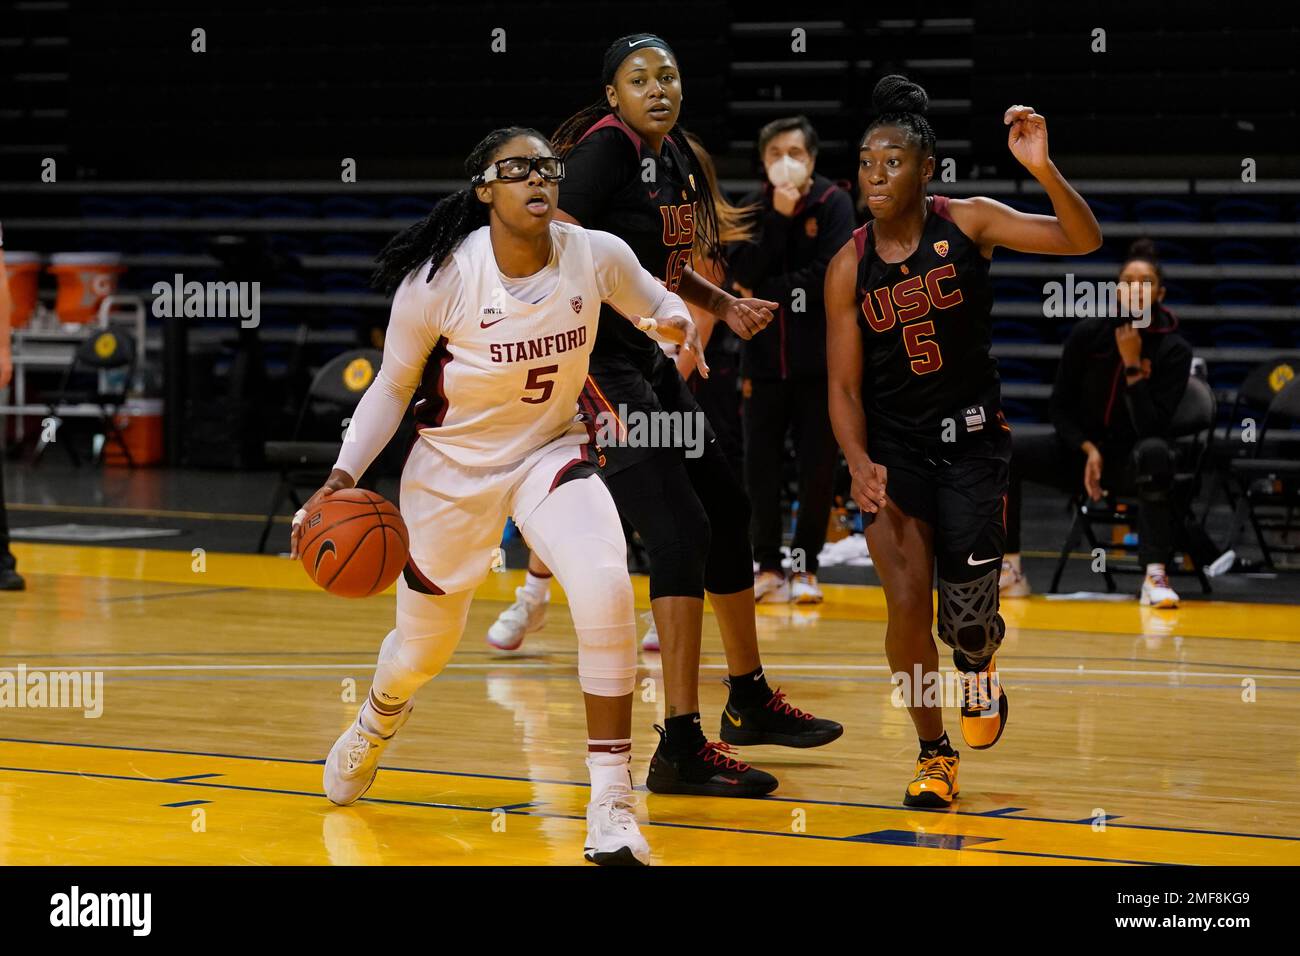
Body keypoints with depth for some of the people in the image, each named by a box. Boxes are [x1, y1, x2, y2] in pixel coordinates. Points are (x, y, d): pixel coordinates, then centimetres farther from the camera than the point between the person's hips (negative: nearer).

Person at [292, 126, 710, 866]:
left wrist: (678, 323, -18)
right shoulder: (439, 278, -21)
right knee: (424, 646, 15)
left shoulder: (597, 256, -15)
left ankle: (612, 804, -19)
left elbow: (656, 306, 6)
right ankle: (374, 726, 56)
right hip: (454, 466, -1)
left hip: (553, 451, 1)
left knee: (607, 590, -28)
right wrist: (343, 479, -18)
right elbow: (393, 387, -7)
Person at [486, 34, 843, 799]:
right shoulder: (607, 148, -17)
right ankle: (682, 749, -14)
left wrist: (725, 307, 10)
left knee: (728, 508, 18)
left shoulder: (674, 155, 9)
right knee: (682, 532, -16)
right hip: (597, 364, -10)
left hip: (650, 362, 10)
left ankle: (750, 700, 36)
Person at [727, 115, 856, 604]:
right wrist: (777, 218, -19)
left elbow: (830, 273, -16)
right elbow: (743, 273, -10)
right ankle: (768, 567, 12)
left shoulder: (833, 204, -5)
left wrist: (764, 294, -11)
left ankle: (805, 566, 12)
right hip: (765, 357, 3)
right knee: (761, 467, 3)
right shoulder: (752, 208, 4)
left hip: (819, 358, -2)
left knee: (818, 468, 1)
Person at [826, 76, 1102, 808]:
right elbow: (845, 387, -3)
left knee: (969, 616, -4)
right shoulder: (850, 268, -6)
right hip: (894, 445, 1)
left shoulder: (967, 223, -10)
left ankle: (980, 669, 36)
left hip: (972, 440, -1)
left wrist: (1044, 169, -35)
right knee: (907, 604, -12)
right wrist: (860, 466, -21)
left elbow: (1083, 240, -17)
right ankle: (935, 754, 9)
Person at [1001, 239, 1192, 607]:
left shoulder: (1174, 349, -12)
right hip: (1082, 450, 3)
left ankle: (1155, 577, -39)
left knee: (1154, 452, -39)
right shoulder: (1087, 334, -6)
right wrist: (1088, 450, -14)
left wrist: (1133, 366, -25)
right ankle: (1010, 571, -11)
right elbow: (1060, 406, 1)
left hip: (1131, 463, -3)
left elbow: (1151, 427, -20)